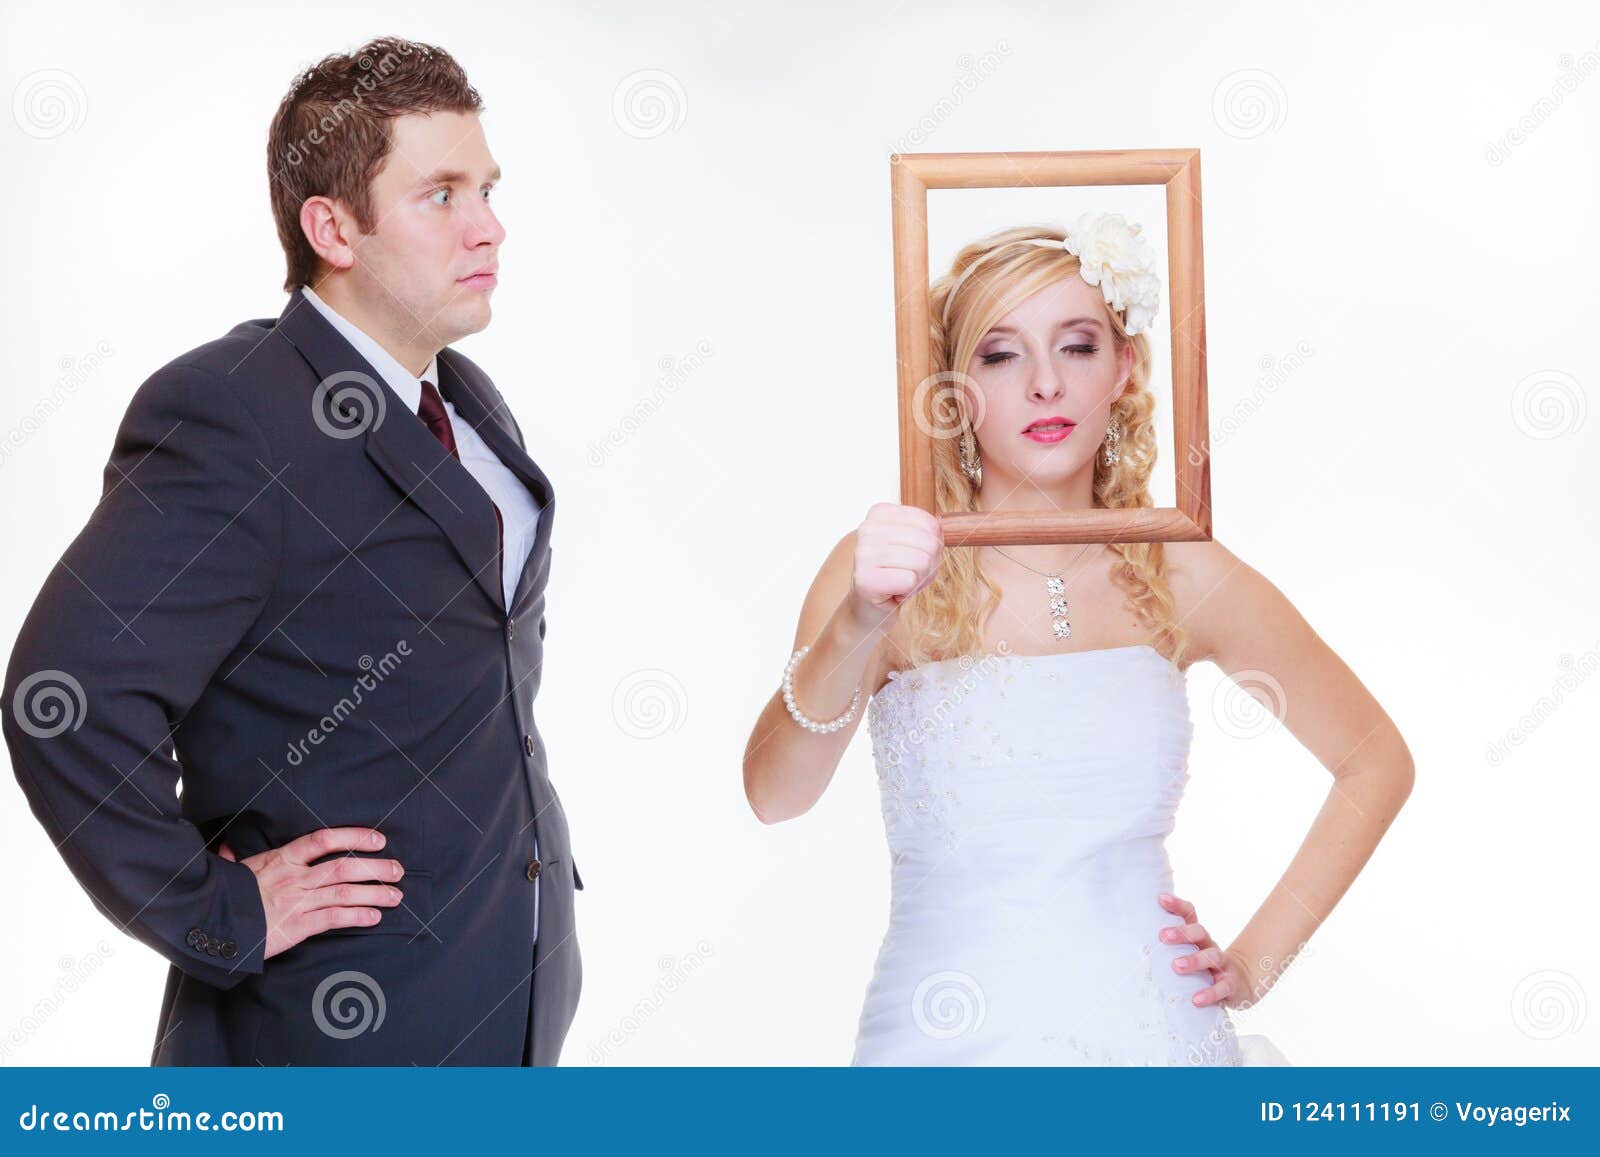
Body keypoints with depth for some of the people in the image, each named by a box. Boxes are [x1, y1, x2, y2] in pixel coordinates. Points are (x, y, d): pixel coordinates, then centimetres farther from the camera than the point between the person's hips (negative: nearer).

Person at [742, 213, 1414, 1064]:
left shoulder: (1182, 576, -1)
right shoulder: (886, 569, -6)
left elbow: (1377, 762, 10)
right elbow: (775, 794, -20)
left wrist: (1256, 962, 3)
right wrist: (858, 626, -35)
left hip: (1151, 1029, 1)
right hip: (945, 1037, -1)